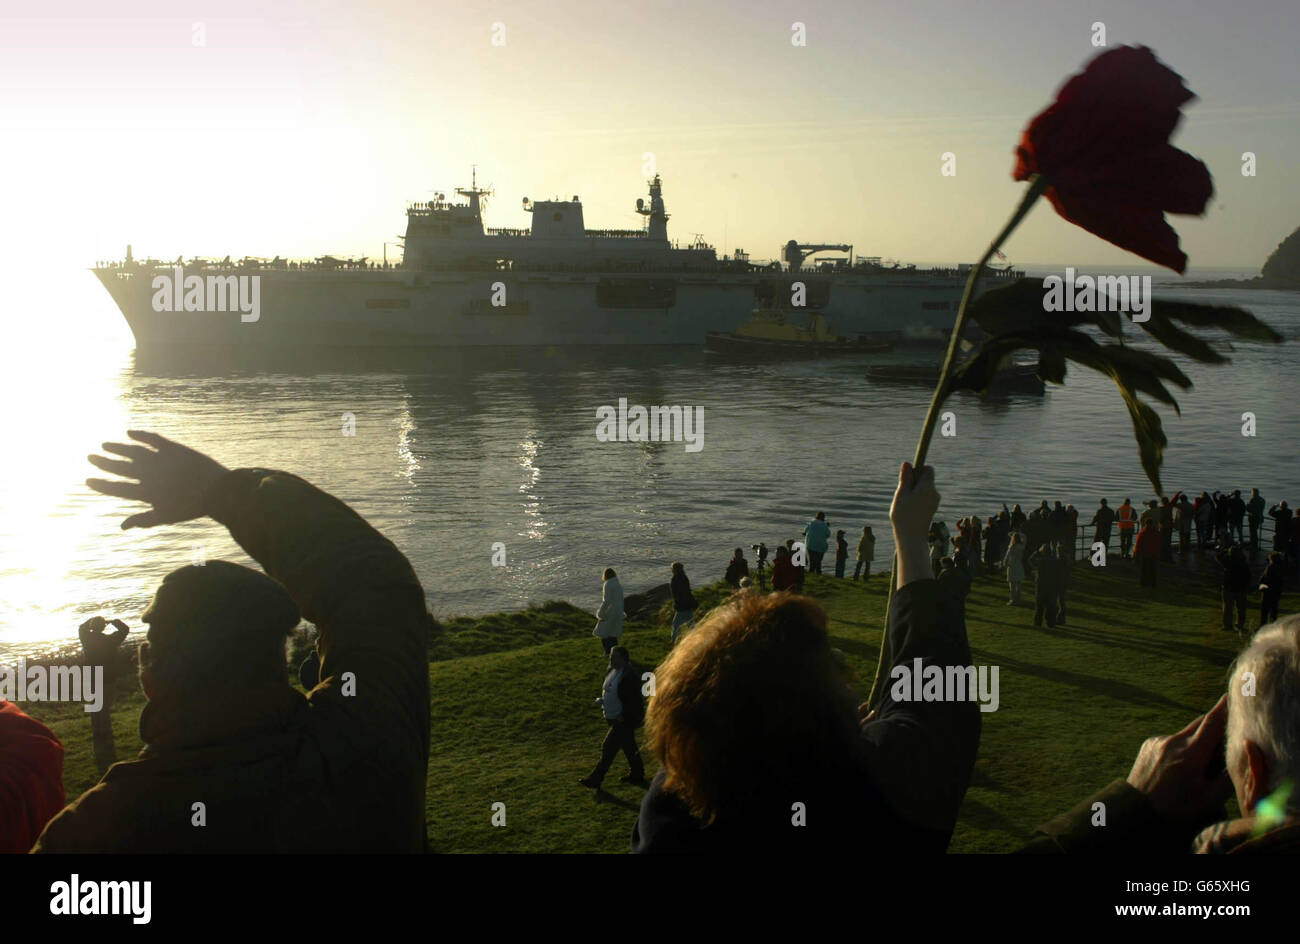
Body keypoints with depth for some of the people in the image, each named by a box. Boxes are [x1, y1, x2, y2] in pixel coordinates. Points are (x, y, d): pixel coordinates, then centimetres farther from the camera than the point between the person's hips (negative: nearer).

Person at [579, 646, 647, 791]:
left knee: (609, 748, -3)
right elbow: (609, 691, 18)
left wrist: (623, 716, -22)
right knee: (629, 747, 20)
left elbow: (634, 701, -23)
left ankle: (595, 779, 8)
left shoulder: (630, 676, -25)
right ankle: (637, 776, 34)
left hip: (625, 720, -9)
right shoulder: (612, 671, 4)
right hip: (614, 718, 9)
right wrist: (602, 700, -1)